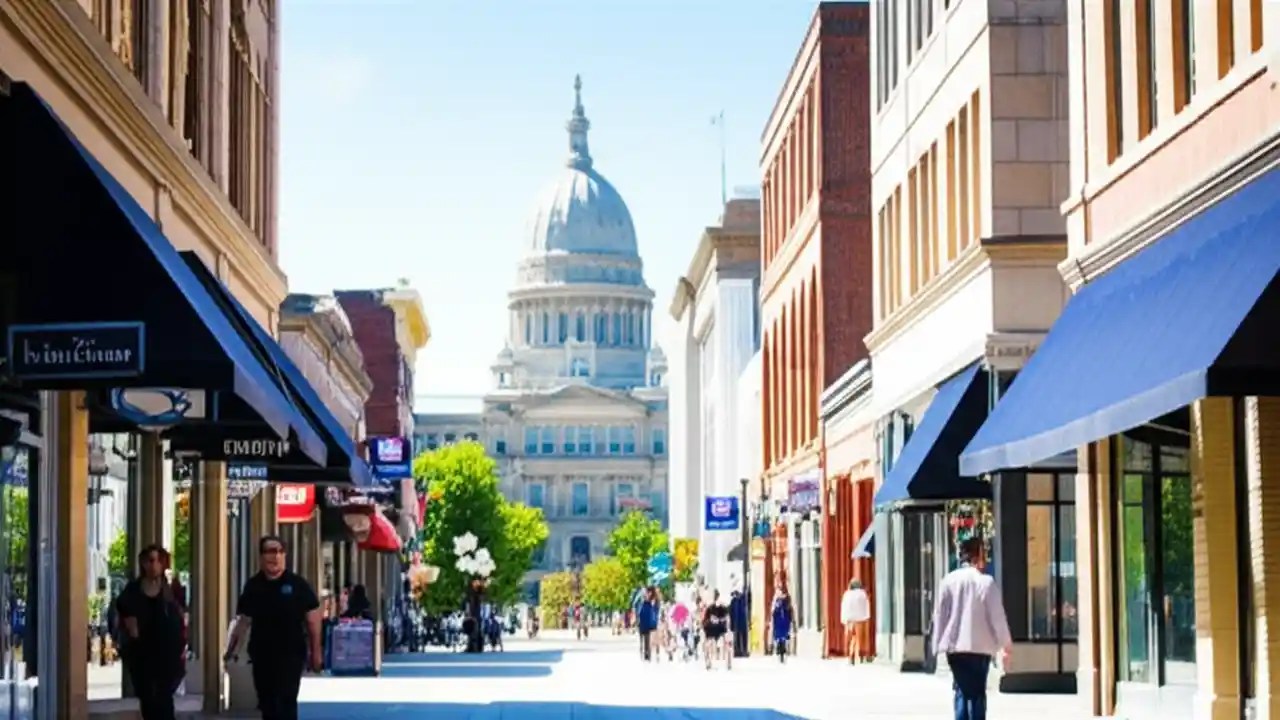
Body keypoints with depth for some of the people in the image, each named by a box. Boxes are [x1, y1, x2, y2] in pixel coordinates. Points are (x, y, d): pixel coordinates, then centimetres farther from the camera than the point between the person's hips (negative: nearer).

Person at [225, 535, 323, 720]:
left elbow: (312, 618, -3)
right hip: (262, 654, 4)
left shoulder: (297, 584, -6)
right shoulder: (253, 586, 3)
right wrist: (232, 649, 0)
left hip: (292, 653, -4)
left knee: (286, 702, -8)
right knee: (267, 704, 13)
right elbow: (244, 620, 8)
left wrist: (315, 651, -4)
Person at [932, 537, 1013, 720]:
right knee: (977, 693, 4)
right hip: (979, 647, -3)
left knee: (962, 691, 13)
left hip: (954, 646, 3)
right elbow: (996, 615, -5)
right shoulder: (986, 581, -10)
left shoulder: (948, 581, 0)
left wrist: (939, 644, 10)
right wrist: (1006, 643, 6)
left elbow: (939, 614, 2)